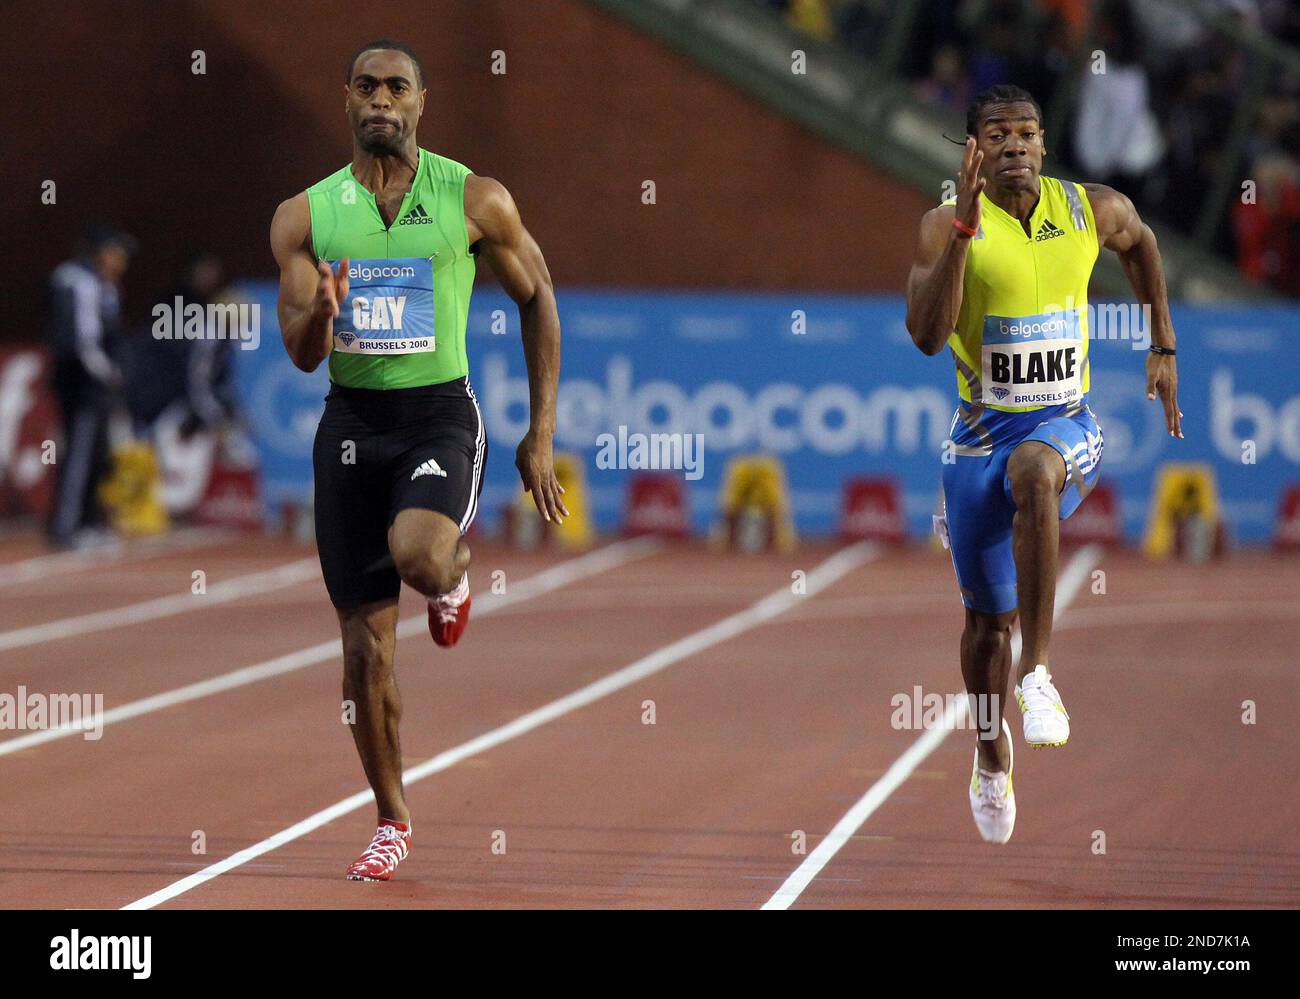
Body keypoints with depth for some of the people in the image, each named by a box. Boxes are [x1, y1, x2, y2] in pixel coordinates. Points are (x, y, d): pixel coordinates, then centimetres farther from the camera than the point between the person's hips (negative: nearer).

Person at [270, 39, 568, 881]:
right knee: (366, 647, 3)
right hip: (352, 423, 3)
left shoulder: (474, 201, -3)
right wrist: (320, 314, -25)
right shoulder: (306, 217, 2)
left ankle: (455, 570, 5)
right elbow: (302, 354, 0)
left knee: (417, 557, -34)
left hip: (441, 415, -3)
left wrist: (542, 435, 4)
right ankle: (392, 822, 20)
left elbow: (538, 300, 7)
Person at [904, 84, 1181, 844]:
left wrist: (1164, 348, 20)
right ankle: (992, 756, 36)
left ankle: (1038, 673, -33)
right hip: (984, 430, 0)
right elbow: (926, 335, -24)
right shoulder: (948, 225, -10)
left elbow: (1140, 242, 23)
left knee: (1033, 472, -38)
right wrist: (963, 228, -31)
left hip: (1068, 425, 0)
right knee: (989, 616, 8)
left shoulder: (1094, 210, -2)